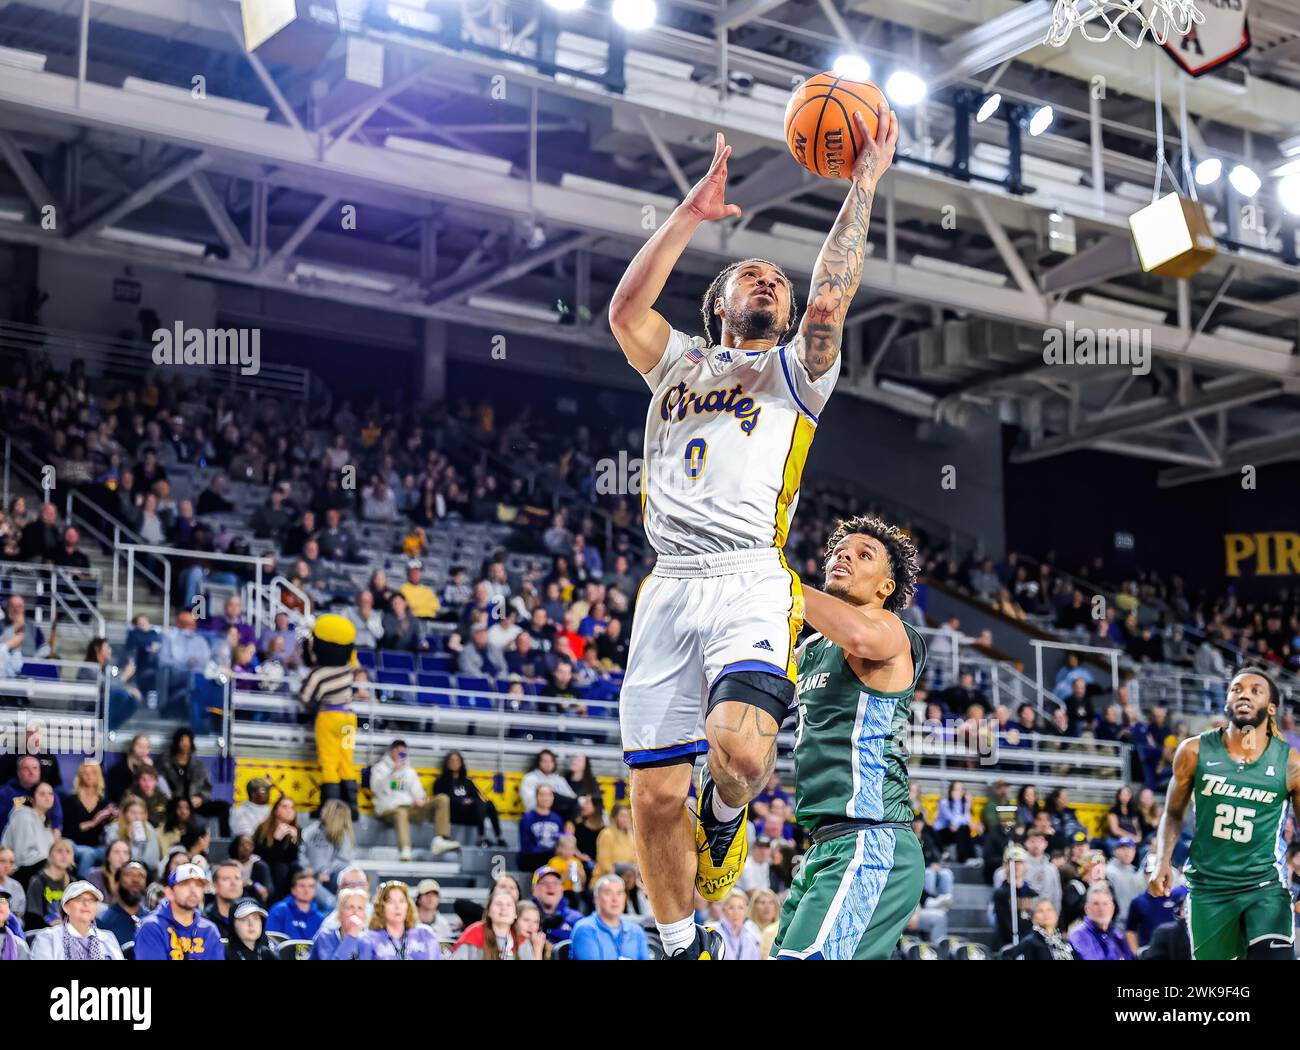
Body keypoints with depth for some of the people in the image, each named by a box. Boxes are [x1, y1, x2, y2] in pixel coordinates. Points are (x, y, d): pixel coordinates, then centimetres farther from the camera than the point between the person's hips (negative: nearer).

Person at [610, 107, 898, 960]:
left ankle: (727, 815, 7)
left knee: (740, 751, -29)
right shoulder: (678, 362, 23)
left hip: (751, 585, -3)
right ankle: (685, 944, 20)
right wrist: (692, 213, 2)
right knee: (656, 793, 0)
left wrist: (865, 181, -3)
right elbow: (626, 309, 3)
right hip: (668, 590, 3)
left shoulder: (795, 369, 16)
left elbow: (830, 301, -4)